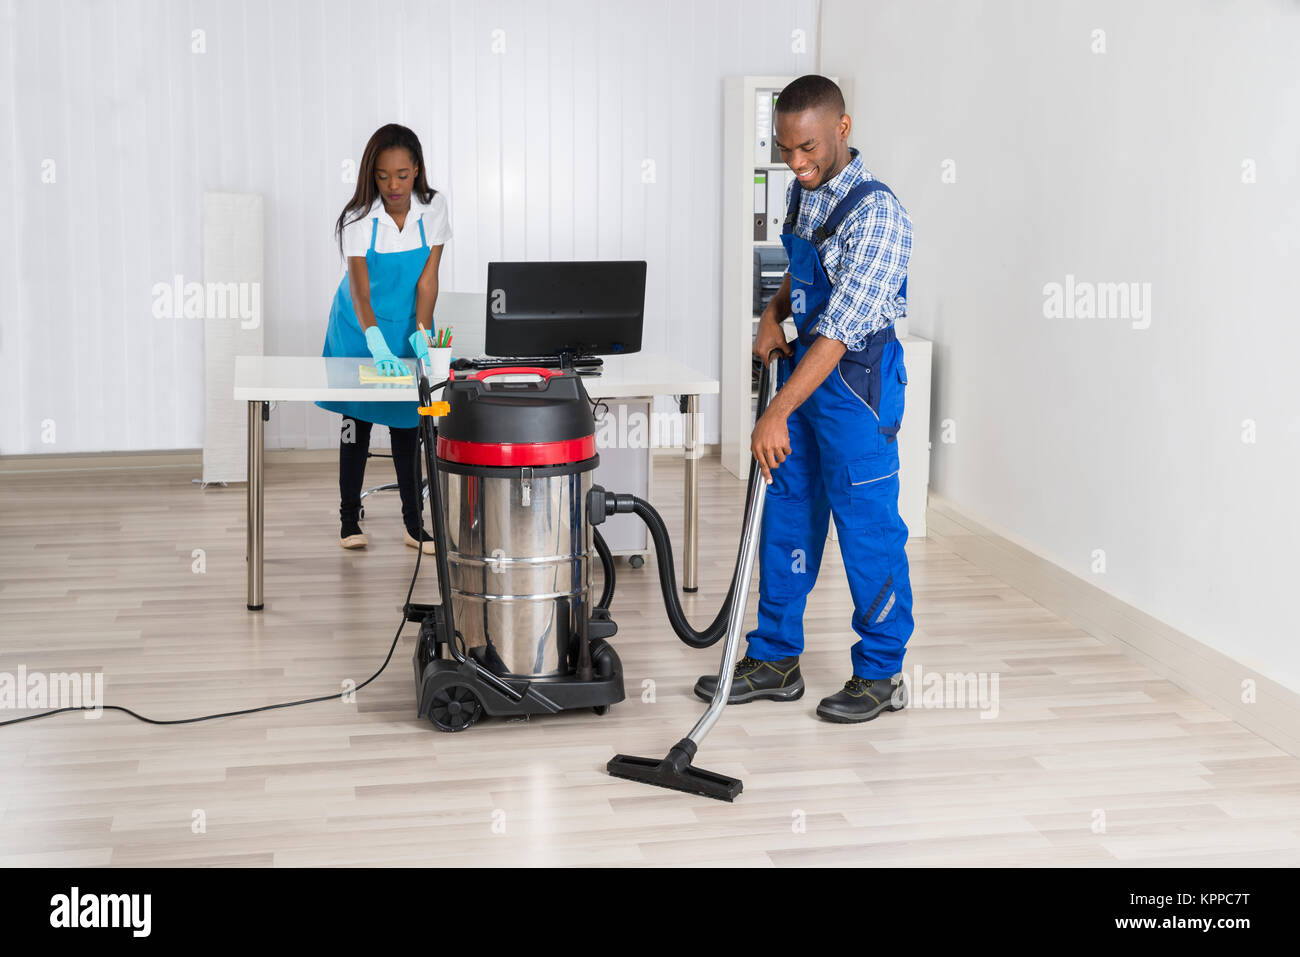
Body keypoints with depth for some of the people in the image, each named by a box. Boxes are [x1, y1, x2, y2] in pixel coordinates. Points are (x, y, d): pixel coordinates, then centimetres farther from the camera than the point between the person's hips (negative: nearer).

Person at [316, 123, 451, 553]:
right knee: (356, 418, 5)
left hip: (408, 323, 2)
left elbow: (428, 279, -13)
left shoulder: (433, 208, -14)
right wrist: (377, 345, -45)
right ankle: (349, 518, 15)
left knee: (407, 421, 5)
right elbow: (360, 290, -30)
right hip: (361, 325, -2)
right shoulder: (359, 218, -22)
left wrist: (421, 333, -26)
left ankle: (414, 522, 10)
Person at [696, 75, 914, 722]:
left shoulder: (876, 215, -22)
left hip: (857, 378, -8)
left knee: (868, 528, 1)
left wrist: (778, 414, -29)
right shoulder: (802, 192, 5)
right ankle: (776, 660, 23)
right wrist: (774, 313, 3)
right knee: (785, 517, 12)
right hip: (802, 365, 8)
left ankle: (880, 674, 15)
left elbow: (839, 331, -27)